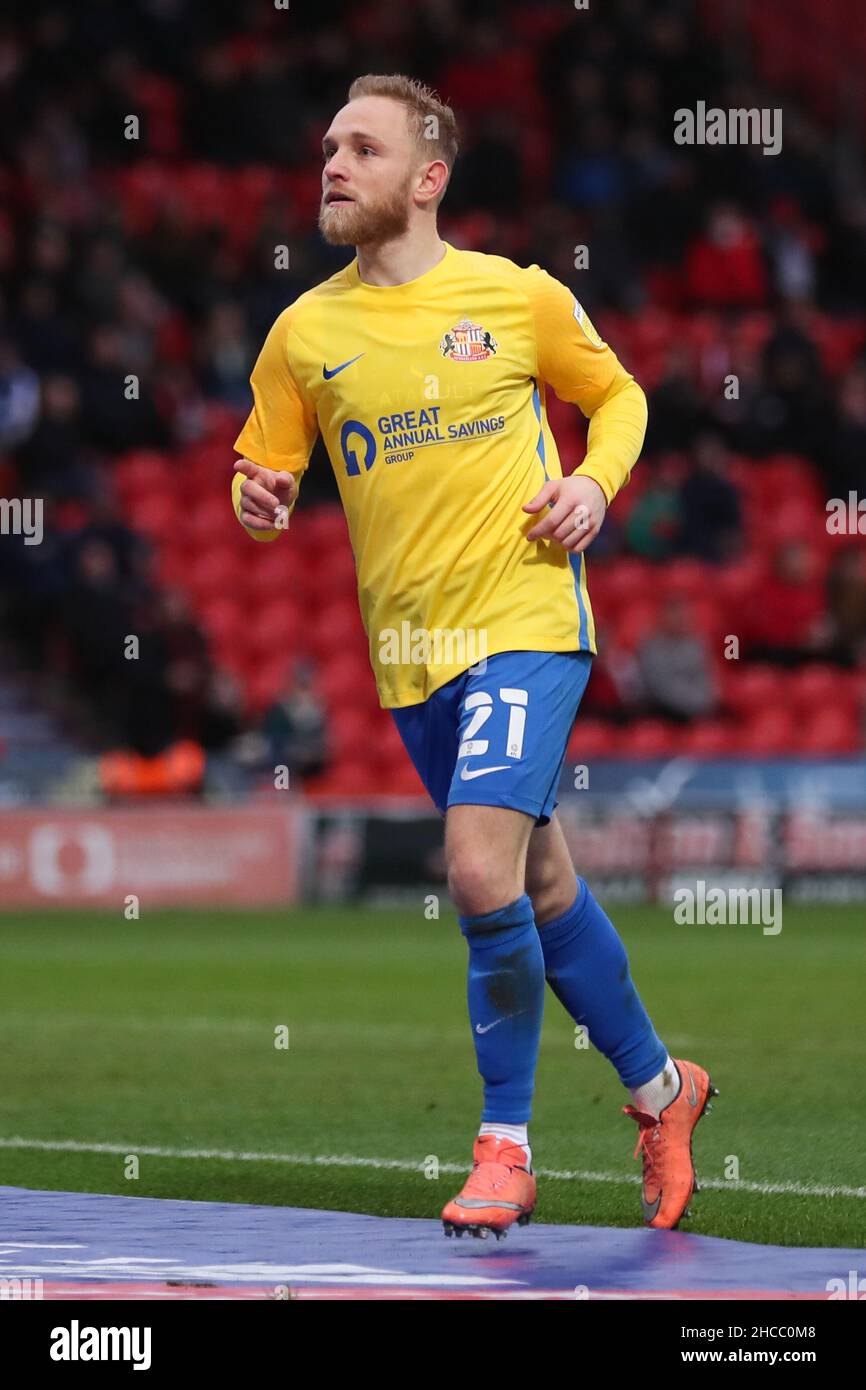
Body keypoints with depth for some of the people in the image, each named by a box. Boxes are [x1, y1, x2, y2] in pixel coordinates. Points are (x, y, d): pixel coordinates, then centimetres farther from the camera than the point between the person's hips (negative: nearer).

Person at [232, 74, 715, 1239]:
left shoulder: (518, 297, 0)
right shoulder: (305, 333, 5)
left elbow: (617, 396, 14)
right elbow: (259, 474, 11)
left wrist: (595, 483, -5)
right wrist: (258, 503, -12)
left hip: (527, 621, -4)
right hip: (409, 652, 4)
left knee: (482, 870, -19)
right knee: (544, 891, 12)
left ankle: (505, 1145, -7)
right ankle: (657, 1086, 33)